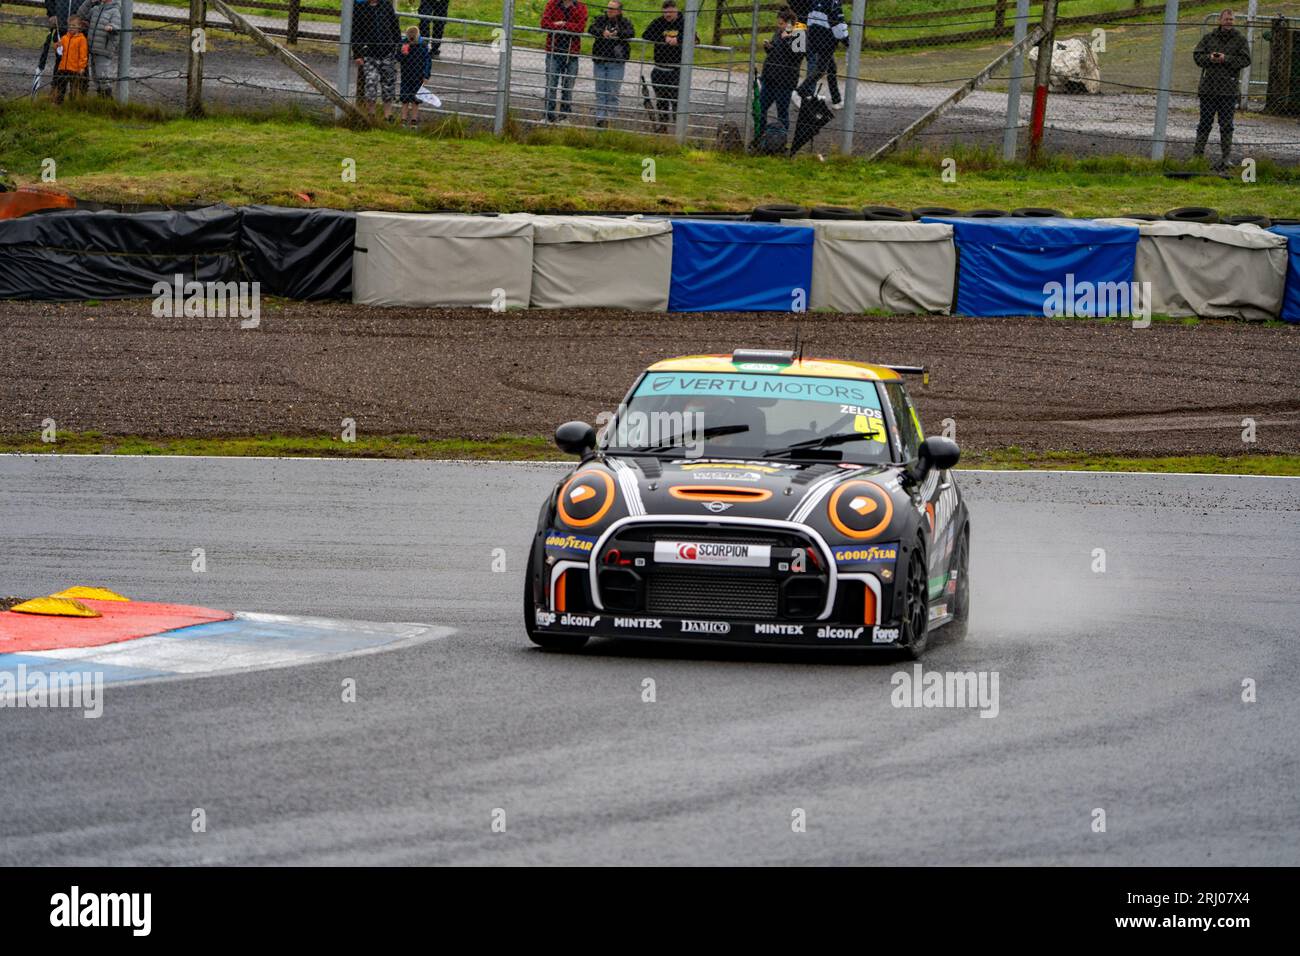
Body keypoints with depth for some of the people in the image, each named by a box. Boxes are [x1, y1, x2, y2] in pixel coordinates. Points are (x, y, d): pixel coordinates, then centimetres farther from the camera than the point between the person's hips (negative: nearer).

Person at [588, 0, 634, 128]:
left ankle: (612, 117, 0)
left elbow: (631, 33, -15)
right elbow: (592, 29, -10)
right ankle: (600, 118, 8)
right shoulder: (600, 19, 6)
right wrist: (602, 33, -29)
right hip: (599, 61, 2)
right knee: (600, 91, 5)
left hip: (616, 63, -2)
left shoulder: (625, 22, 2)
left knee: (613, 92, -2)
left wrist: (617, 33, -30)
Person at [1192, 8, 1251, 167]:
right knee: (1204, 123, 7)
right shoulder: (1209, 38, 11)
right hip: (1208, 87, 2)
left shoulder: (1240, 40, 5)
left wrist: (1226, 59, -14)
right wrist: (1209, 58, -12)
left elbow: (1245, 60, -4)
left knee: (1226, 125, 0)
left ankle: (1226, 156, 4)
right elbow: (1197, 55, 7)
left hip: (1228, 90, -2)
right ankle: (1198, 153, 11)